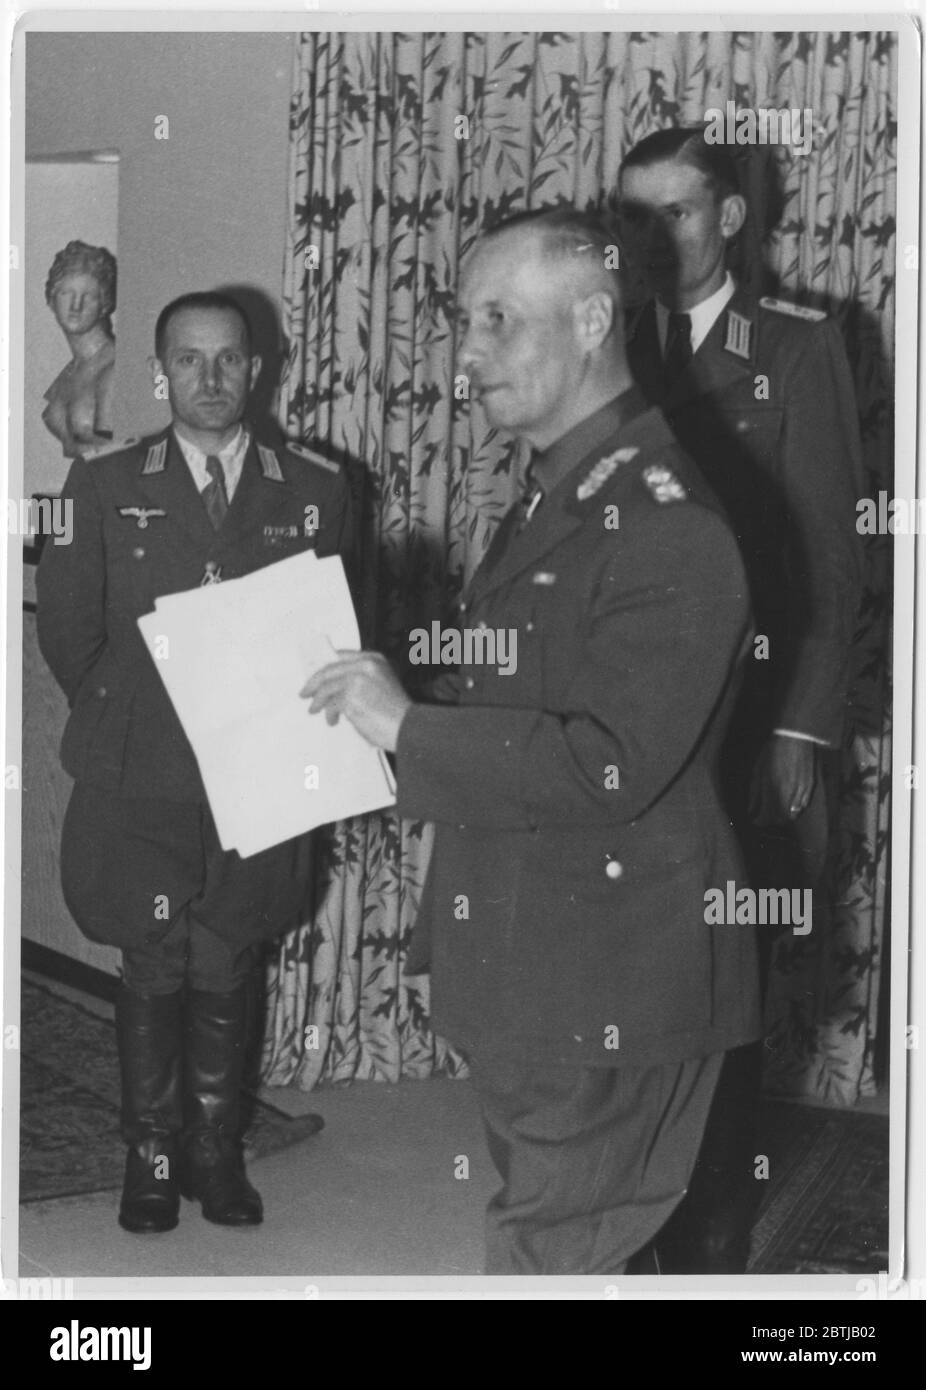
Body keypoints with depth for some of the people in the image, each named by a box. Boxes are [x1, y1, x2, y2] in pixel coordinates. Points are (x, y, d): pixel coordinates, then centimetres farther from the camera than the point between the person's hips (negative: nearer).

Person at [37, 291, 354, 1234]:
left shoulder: (314, 492, 4)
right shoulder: (104, 484, 2)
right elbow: (66, 628, 6)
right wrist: (121, 724, 5)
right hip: (139, 788, -1)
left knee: (224, 976, 8)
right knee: (153, 975, 4)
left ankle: (216, 1150, 21)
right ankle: (151, 1156, 18)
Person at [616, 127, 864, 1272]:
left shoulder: (797, 347, 0)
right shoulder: (610, 355, 9)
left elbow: (827, 553, -2)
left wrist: (801, 729, -8)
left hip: (752, 734, -2)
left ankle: (712, 1241, 15)